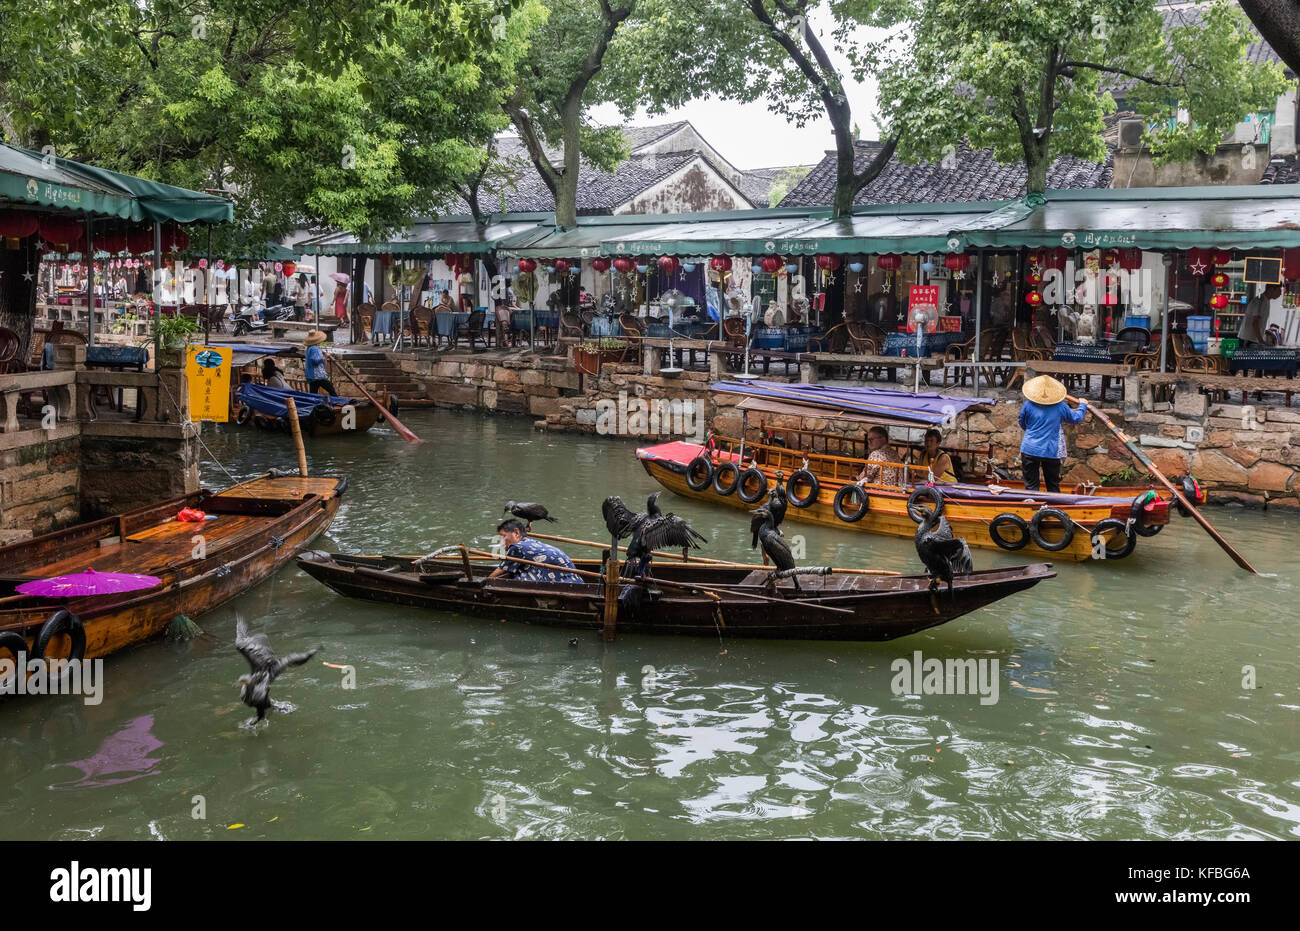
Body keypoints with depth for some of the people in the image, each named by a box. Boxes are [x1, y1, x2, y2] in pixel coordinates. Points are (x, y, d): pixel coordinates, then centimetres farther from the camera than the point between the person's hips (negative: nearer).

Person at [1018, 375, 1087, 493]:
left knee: (1031, 486, 3)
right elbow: (1076, 418, 16)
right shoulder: (1061, 407, -1)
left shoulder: (1028, 405, -4)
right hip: (1051, 452, 1)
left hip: (1030, 450, -1)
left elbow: (1022, 425, 11)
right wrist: (1082, 405, 35)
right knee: (1053, 486, 15)